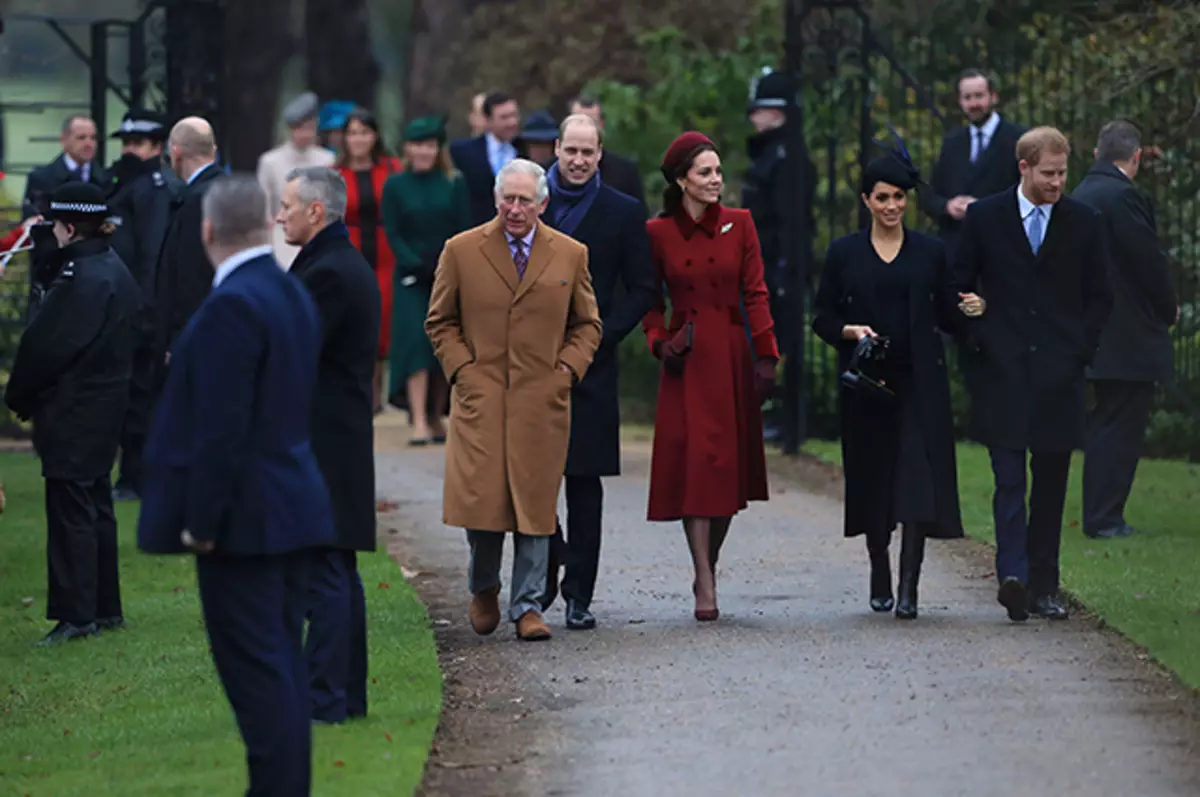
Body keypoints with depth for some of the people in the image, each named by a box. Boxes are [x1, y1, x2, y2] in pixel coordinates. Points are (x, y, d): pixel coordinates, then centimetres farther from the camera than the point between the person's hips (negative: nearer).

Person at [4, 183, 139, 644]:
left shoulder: (81, 279, -21)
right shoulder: (115, 270, 8)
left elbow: (48, 346, -20)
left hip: (72, 413, -9)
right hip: (105, 404, 9)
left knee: (71, 512, -4)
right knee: (95, 507, 16)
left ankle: (77, 614, -2)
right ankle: (105, 608, 22)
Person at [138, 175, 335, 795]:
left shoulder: (231, 306, -18)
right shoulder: (294, 295, 10)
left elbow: (221, 427, -21)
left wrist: (200, 521, -15)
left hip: (245, 513, -9)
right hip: (295, 506, 9)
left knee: (257, 672, -6)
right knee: (283, 665, 12)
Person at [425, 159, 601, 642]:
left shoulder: (570, 255, 7)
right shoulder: (461, 251, 4)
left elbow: (587, 325, 15)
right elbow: (439, 321, 10)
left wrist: (567, 369, 1)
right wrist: (462, 368, -2)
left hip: (543, 398, 1)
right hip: (479, 395, -1)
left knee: (536, 503, -1)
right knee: (481, 498, -8)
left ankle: (528, 604, 8)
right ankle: (483, 588, 18)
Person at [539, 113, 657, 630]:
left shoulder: (623, 213, 5)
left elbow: (643, 291, 4)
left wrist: (601, 335, -7)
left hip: (590, 363, -1)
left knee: (585, 481, 1)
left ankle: (579, 593, 5)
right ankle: (544, 573, 16)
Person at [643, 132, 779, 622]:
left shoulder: (739, 225, 4)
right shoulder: (658, 233, 2)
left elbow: (755, 294, 3)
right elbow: (651, 301, 11)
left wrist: (766, 356, -3)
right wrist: (659, 341, -5)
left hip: (732, 357, 2)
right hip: (688, 362, -2)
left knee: (729, 465, 4)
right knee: (695, 464, -9)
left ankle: (708, 568, 23)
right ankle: (705, 587, -9)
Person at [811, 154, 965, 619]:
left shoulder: (929, 253, 8)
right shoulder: (844, 254, 6)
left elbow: (947, 317, 9)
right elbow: (822, 318, 6)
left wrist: (970, 311, -11)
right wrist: (850, 331, -13)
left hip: (919, 382, -1)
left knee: (917, 478, -12)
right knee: (872, 479, 6)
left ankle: (908, 589, -14)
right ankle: (879, 576, 27)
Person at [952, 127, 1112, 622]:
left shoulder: (1084, 223, 7)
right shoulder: (984, 218, 4)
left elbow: (1099, 297, 11)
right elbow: (961, 284, 11)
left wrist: (1080, 351, 1)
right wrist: (979, 337, -2)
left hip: (1058, 374, 2)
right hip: (1003, 372, -2)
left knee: (1051, 485, 5)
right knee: (1009, 479, -11)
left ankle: (1043, 587, 10)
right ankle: (1013, 575, -22)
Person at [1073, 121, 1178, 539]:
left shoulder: (1081, 195, 10)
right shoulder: (1123, 196, -18)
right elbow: (1150, 260, -17)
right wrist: (1170, 308, 0)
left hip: (1096, 330, 9)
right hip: (1129, 338, -9)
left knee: (1105, 423, 16)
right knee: (1121, 426, -3)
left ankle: (1100, 515, 20)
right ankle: (1104, 518, -1)